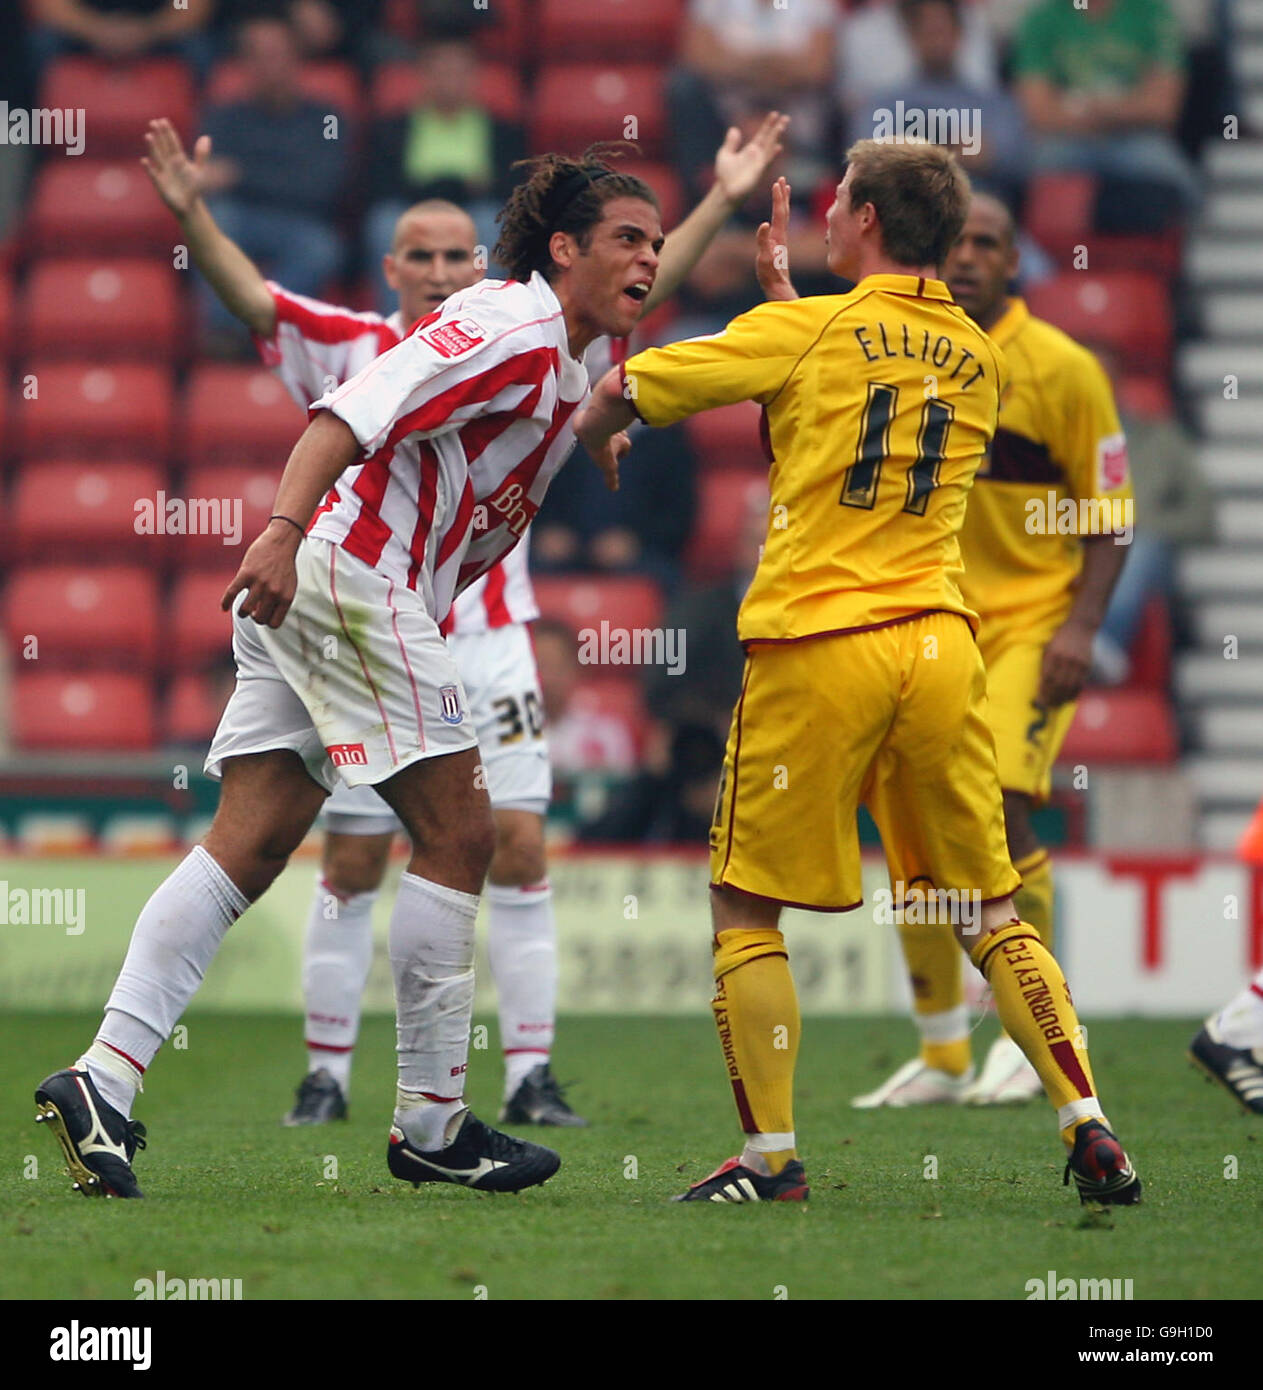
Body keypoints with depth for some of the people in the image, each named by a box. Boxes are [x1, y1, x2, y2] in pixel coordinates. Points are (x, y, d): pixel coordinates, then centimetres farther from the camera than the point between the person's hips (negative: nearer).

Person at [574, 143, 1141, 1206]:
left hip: (817, 648, -5)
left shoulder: (805, 332, -3)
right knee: (989, 909, 11)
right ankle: (1091, 1129, 3)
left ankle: (771, 1158, 1)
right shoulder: (980, 361, 12)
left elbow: (625, 390, 1)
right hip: (941, 648, 5)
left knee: (746, 905, 6)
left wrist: (588, 445, 24)